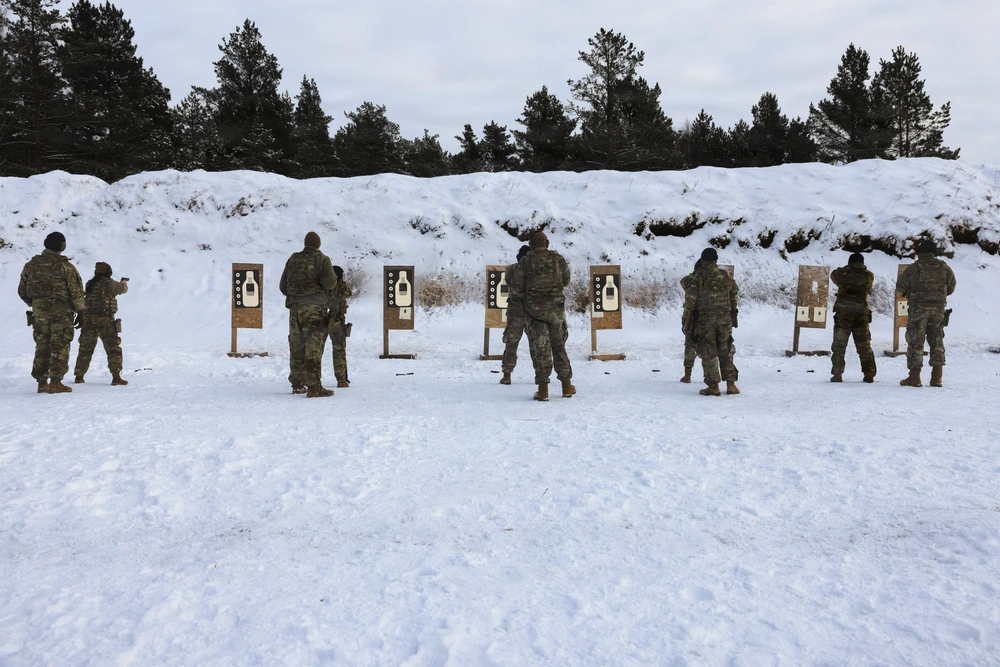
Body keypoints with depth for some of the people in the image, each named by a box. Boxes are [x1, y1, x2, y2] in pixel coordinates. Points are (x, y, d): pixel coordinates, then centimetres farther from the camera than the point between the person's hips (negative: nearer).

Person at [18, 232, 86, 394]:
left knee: (41, 347, 12)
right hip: (61, 312, -5)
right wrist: (81, 311, 1)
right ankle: (55, 382, -2)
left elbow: (22, 291, 12)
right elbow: (76, 291, -9)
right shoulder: (65, 266, -10)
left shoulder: (31, 265, 7)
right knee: (60, 347, 0)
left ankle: (41, 382, 14)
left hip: (39, 312, 5)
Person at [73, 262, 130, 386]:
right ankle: (116, 377, -4)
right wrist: (124, 283, 33)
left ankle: (79, 376, 23)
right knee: (113, 349, 0)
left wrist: (118, 283, 36)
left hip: (88, 320, 6)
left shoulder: (89, 284, 9)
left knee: (85, 350, 17)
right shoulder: (108, 283, -8)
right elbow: (122, 288, 8)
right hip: (105, 321, -6)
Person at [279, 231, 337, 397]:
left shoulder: (292, 260, 10)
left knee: (296, 347, 12)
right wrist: (333, 277, 7)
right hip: (315, 309, -5)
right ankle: (314, 387, -10)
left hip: (295, 309, 5)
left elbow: (283, 286, 13)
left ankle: (297, 385, 19)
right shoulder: (322, 259, -5)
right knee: (314, 348, -6)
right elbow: (329, 283, -14)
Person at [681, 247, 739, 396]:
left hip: (705, 320, -4)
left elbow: (690, 301, -9)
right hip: (725, 320, 4)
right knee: (726, 352, 13)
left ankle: (713, 387, 2)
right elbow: (735, 296, 12)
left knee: (708, 353, 2)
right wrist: (733, 315, 24)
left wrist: (685, 321, -3)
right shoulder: (727, 276, 5)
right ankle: (731, 384, 11)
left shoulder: (699, 277, -7)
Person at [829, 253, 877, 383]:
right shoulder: (869, 276, 6)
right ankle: (869, 375, 12)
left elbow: (833, 276, 21)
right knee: (864, 346, 11)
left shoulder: (843, 273, 1)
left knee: (839, 345, 2)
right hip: (862, 315, 2)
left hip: (843, 314, -2)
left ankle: (837, 374, -5)